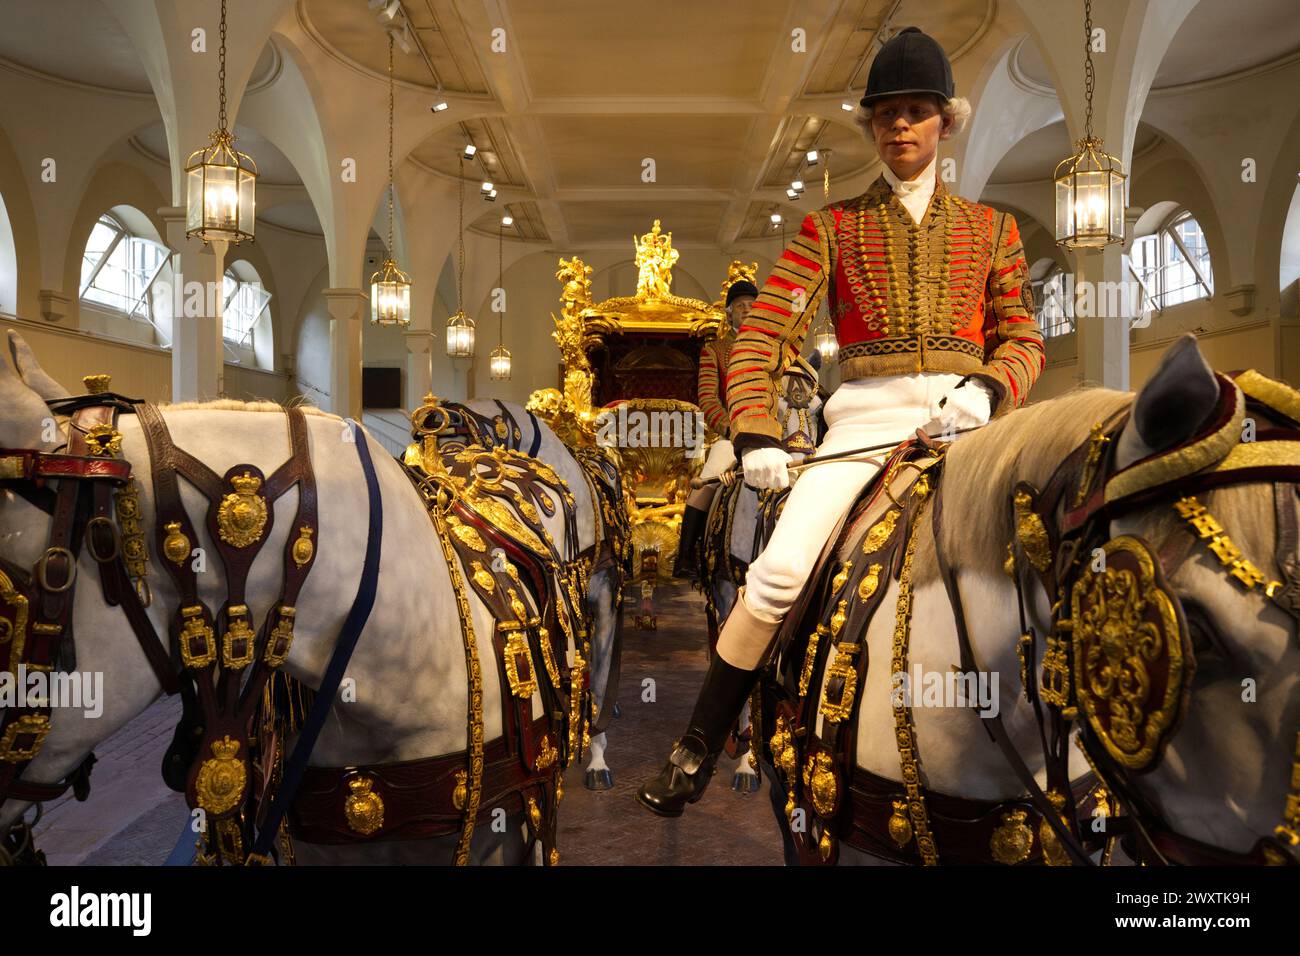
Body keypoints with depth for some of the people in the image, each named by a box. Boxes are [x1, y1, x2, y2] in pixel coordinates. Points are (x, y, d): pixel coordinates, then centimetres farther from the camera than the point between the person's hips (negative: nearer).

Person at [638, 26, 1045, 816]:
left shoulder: (992, 230, 19)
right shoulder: (834, 227, 14)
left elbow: (1025, 341, 15)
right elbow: (766, 329, 3)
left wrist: (985, 389, -8)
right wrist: (756, 430, -12)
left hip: (963, 416, 2)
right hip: (866, 413, -1)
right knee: (779, 571, -18)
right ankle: (699, 750, -2)